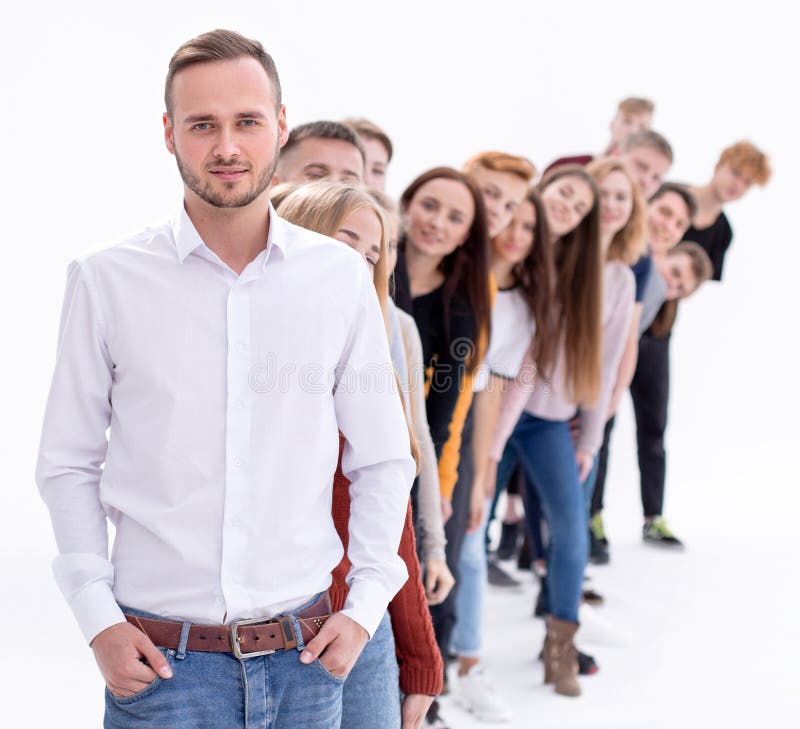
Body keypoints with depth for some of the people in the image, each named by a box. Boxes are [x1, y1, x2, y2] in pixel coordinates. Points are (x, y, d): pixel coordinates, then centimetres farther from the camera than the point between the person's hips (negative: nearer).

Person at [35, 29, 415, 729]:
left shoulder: (341, 275, 1)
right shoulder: (106, 282, -3)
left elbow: (383, 460, 8)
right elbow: (68, 466, 4)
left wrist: (365, 606, 0)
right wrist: (97, 618, -4)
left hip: (304, 649, 2)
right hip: (158, 655, -1)